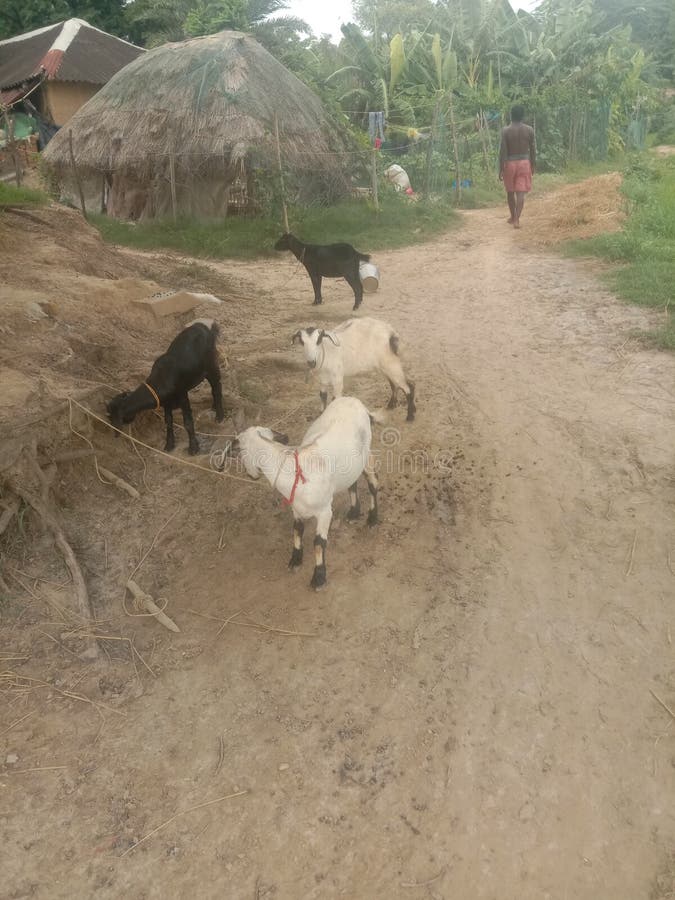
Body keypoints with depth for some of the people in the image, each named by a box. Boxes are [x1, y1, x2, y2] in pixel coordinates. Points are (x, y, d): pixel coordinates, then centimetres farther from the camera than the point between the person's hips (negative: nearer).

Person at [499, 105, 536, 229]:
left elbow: (502, 151, -10)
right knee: (520, 192, -3)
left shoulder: (506, 130, -8)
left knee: (510, 191, 17)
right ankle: (516, 219, -15)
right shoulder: (529, 130, -1)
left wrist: (500, 169, -6)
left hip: (510, 163, -1)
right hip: (524, 163, 1)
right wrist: (533, 166, 15)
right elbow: (533, 150, 3)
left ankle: (513, 216, 30)